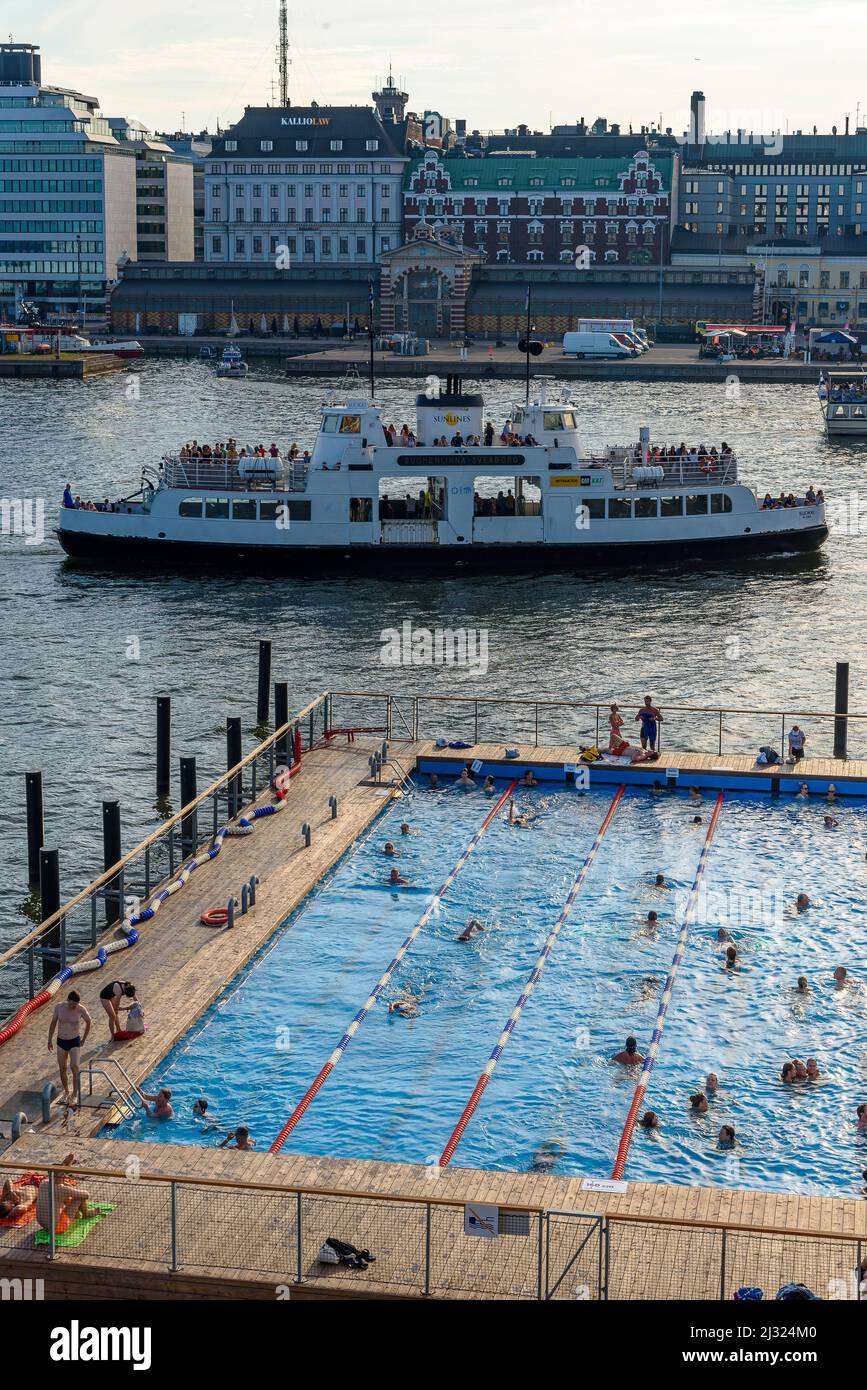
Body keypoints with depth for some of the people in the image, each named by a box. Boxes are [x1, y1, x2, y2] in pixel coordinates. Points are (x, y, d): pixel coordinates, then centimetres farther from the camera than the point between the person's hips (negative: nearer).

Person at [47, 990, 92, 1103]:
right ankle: (66, 1092, 26)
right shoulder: (59, 1007, -10)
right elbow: (53, 1023, 4)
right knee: (62, 1069, 9)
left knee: (75, 1068, -14)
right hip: (61, 1042, 2)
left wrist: (84, 1040, 8)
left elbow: (89, 1022, 4)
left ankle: (74, 1095, -9)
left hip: (75, 1041, -2)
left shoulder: (81, 1009, -14)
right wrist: (50, 1040, 8)